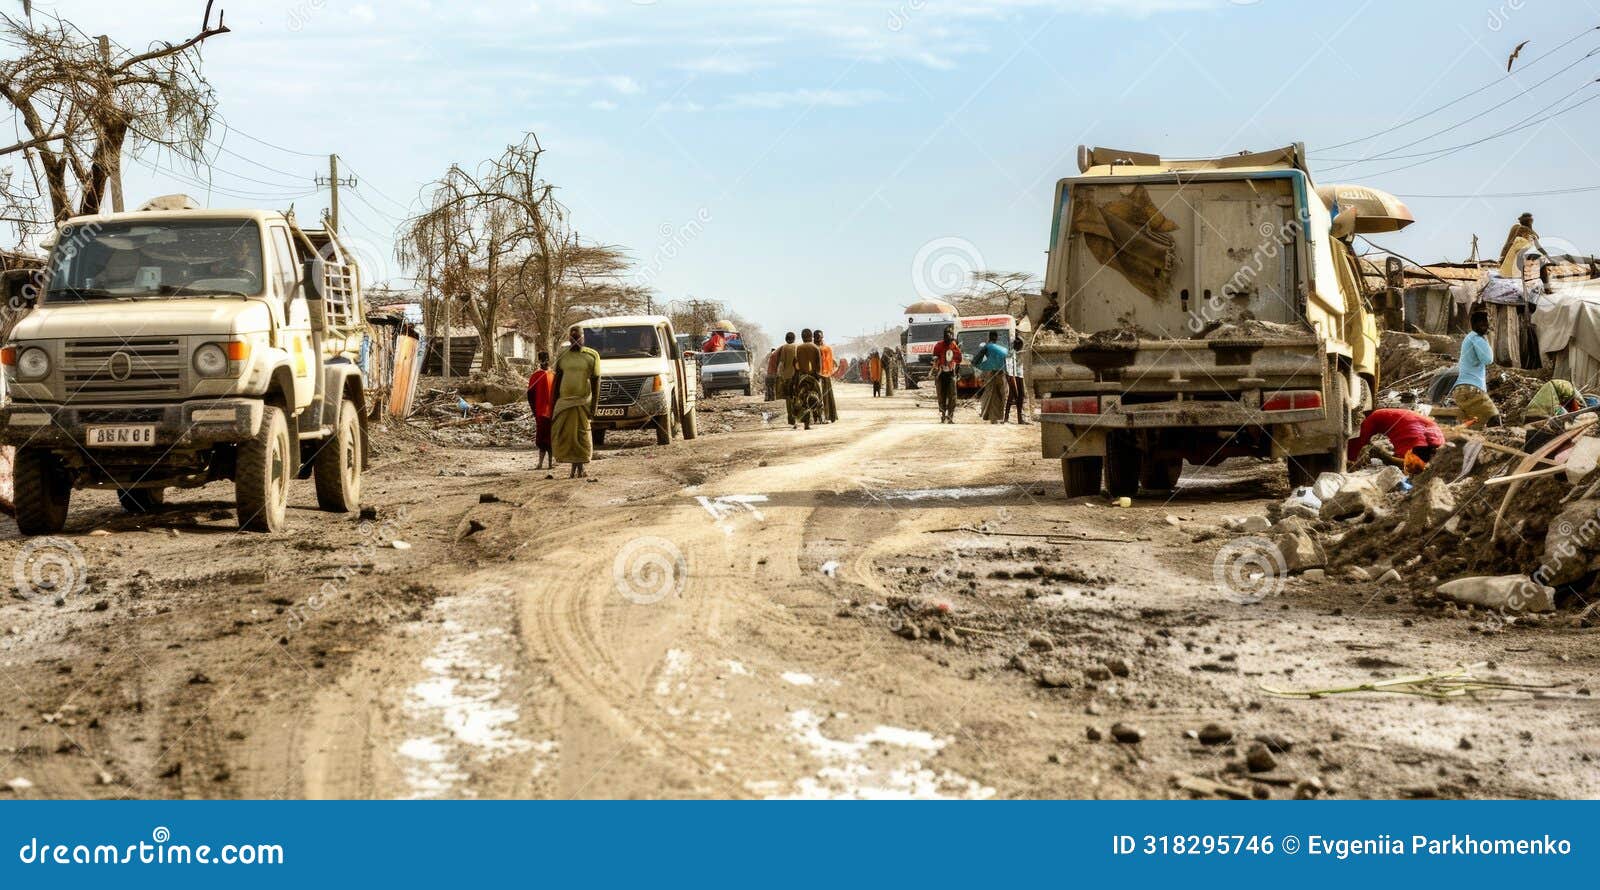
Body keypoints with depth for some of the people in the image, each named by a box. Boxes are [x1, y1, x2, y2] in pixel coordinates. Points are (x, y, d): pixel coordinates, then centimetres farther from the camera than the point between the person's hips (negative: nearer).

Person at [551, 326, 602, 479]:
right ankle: (574, 468, 11)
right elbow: (557, 379, 12)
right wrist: (554, 404, 9)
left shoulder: (592, 355, 0)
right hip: (563, 401, 3)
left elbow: (596, 381, -2)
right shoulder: (563, 354, 9)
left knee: (581, 435, -2)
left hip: (583, 402, -3)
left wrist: (594, 406, -8)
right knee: (563, 435, 0)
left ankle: (580, 467, 9)